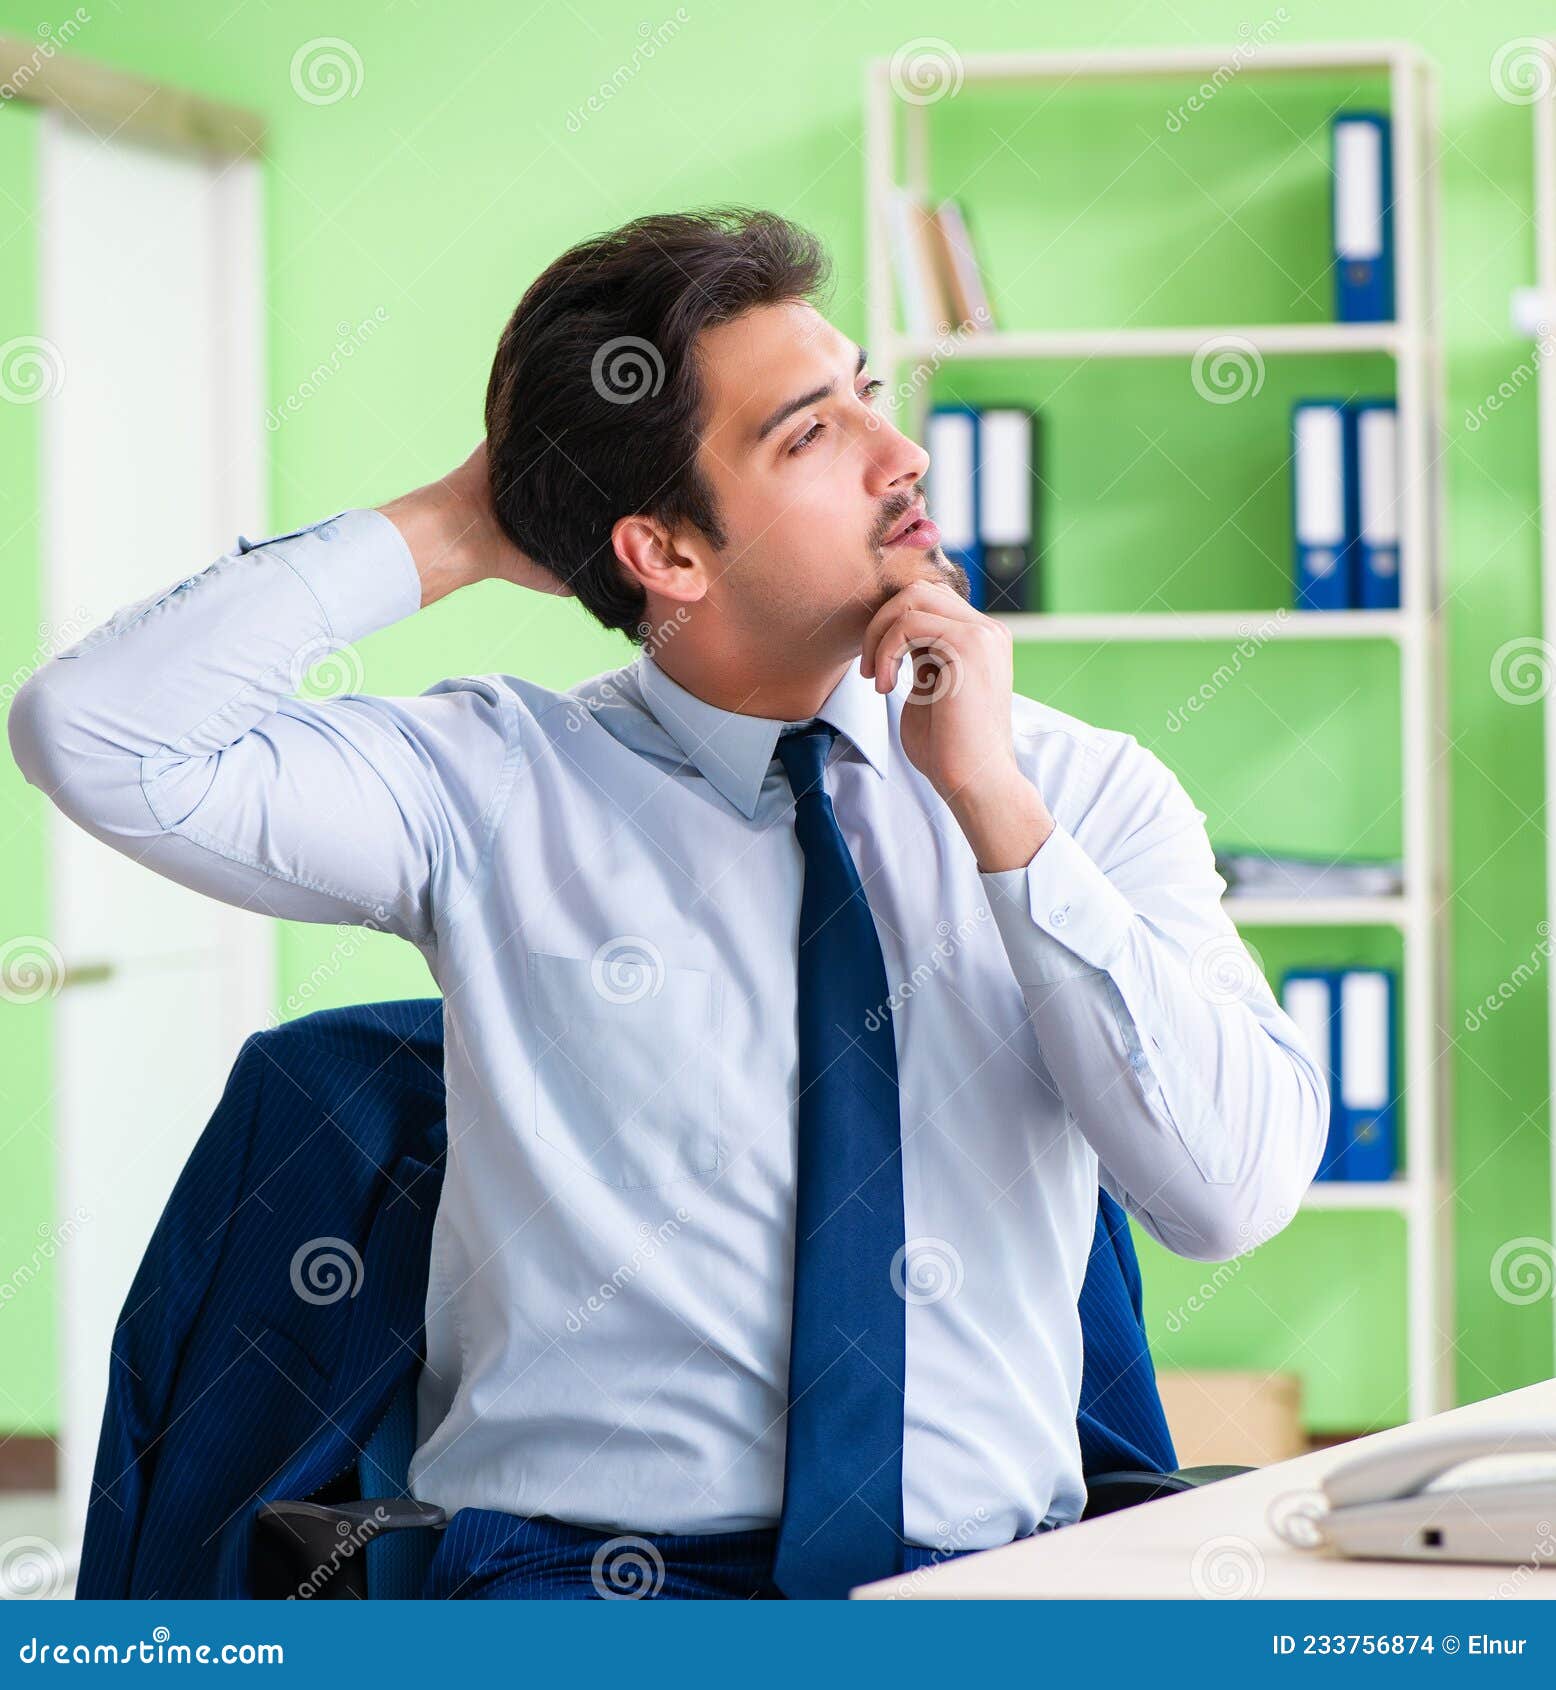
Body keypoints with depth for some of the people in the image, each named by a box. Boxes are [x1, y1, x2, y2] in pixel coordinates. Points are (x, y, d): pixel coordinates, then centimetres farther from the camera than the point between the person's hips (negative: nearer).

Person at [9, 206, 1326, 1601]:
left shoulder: (1090, 793, 7)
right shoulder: (498, 787, 3)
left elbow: (1233, 1193, -5)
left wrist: (994, 803, -8)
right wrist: (447, 535, -2)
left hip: (994, 1582, 4)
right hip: (588, 1566, -4)